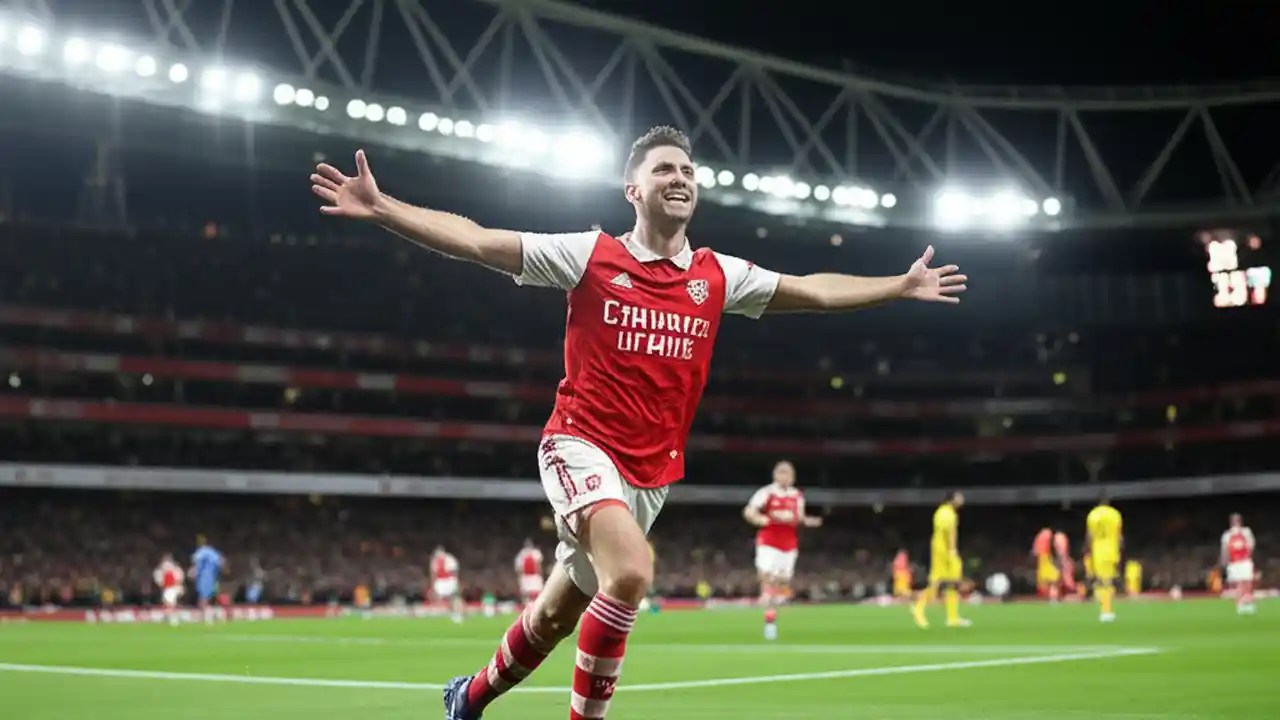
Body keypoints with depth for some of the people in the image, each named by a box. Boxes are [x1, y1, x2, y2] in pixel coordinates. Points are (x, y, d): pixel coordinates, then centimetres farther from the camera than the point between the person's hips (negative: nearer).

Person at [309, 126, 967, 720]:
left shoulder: (718, 275, 6)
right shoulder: (591, 255, -6)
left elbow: (815, 291, 17)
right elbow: (475, 242, -9)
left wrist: (903, 286, 18)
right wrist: (382, 208, -18)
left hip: (651, 470, 5)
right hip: (582, 445, -5)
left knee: (560, 610, 14)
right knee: (631, 572, -31)